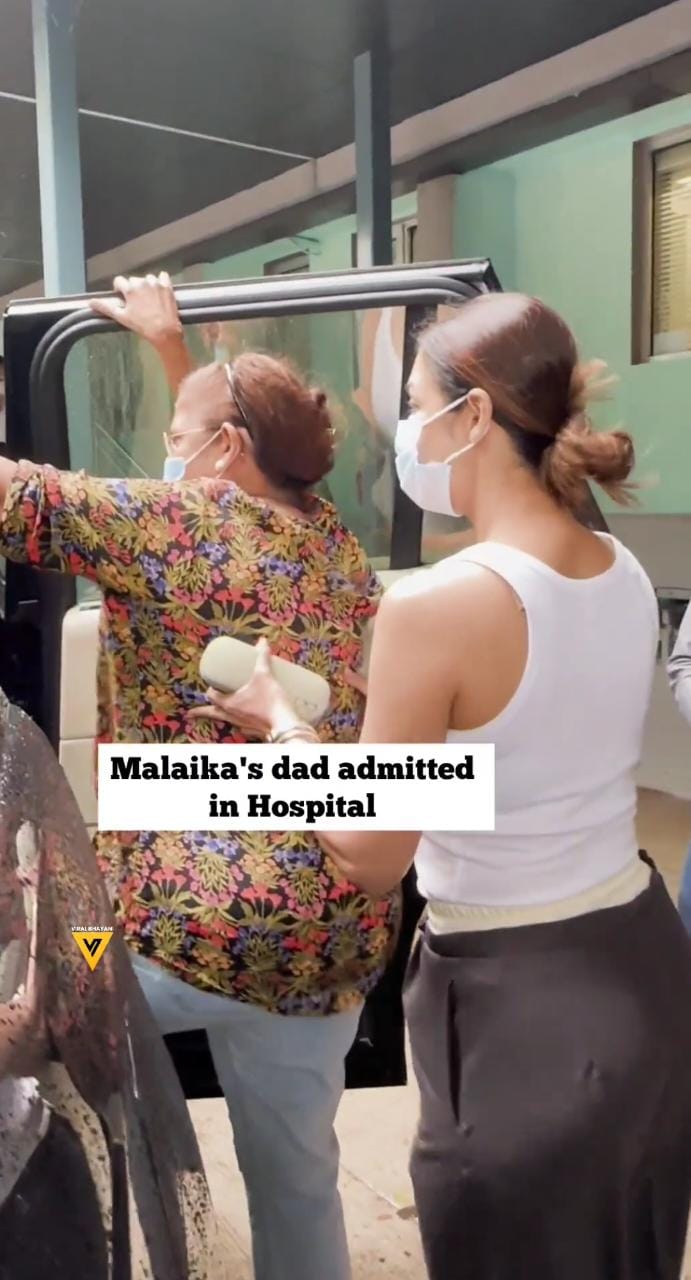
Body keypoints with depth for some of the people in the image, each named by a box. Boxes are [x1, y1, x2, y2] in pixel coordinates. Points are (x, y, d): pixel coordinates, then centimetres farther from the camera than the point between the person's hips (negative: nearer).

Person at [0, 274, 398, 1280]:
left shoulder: (173, 524, -9)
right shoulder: (334, 542, 10)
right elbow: (240, 441, 28)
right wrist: (172, 348, 34)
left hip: (195, 924, -7)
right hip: (336, 936, 7)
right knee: (298, 1176, 22)